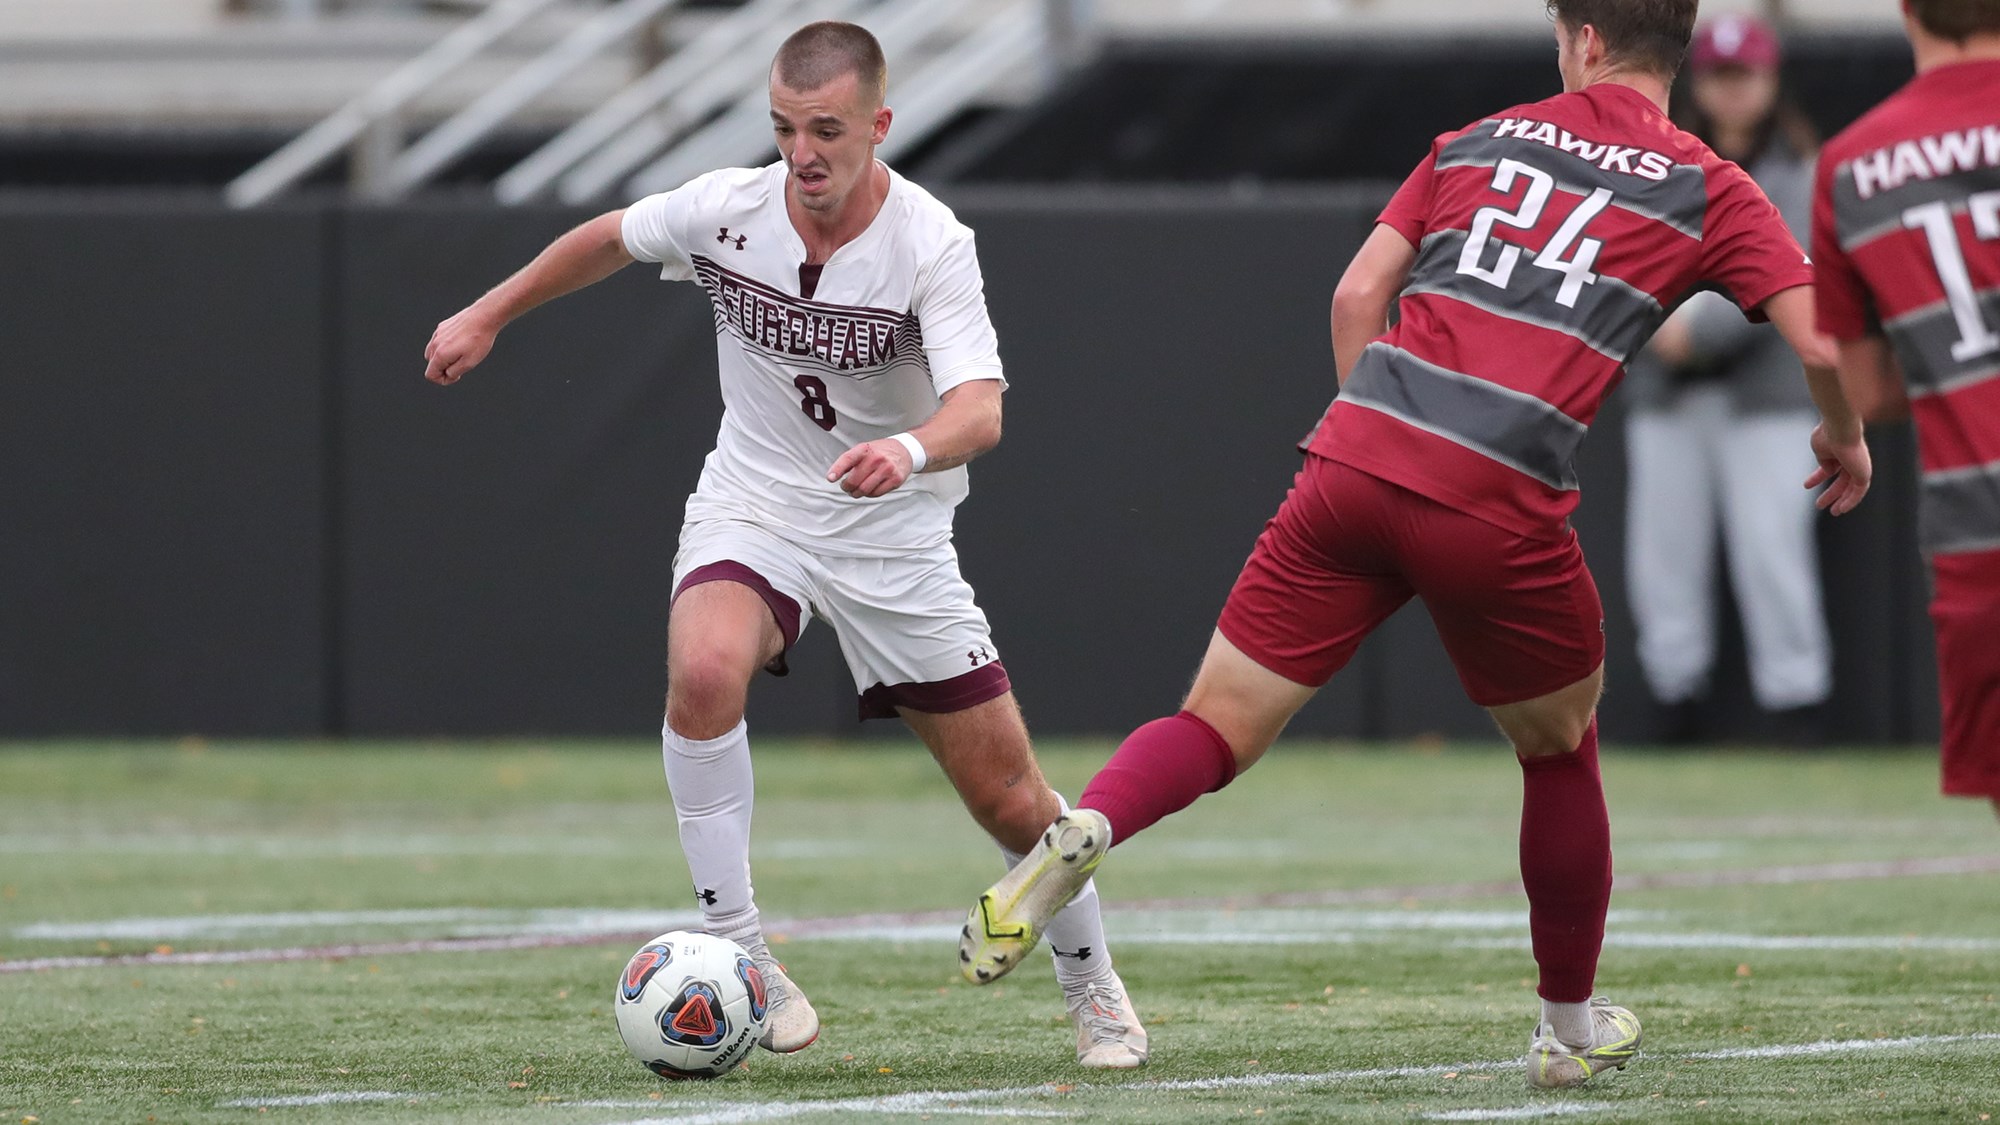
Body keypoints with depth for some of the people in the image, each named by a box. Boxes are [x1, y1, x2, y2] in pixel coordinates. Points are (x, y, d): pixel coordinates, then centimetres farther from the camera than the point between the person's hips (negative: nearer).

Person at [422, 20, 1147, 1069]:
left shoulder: (932, 244, -21)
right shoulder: (727, 209, -12)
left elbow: (980, 409, -34)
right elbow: (607, 239, 10)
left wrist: (910, 450, -55)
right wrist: (486, 316, 18)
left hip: (895, 539, -1)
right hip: (750, 512, 1)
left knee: (1014, 803, 2)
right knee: (704, 670, -34)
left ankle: (1093, 990, 31)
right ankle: (738, 953, -22)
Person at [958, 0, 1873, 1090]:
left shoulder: (1480, 141, 20)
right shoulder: (1707, 190, 11)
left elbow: (1358, 293, 17)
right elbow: (1821, 343, 3)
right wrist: (1843, 438, 23)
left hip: (1358, 461, 2)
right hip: (1501, 509, -2)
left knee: (1215, 730, 4)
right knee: (1561, 749, 23)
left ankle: (1083, 828, -28)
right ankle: (1571, 1027, 34)